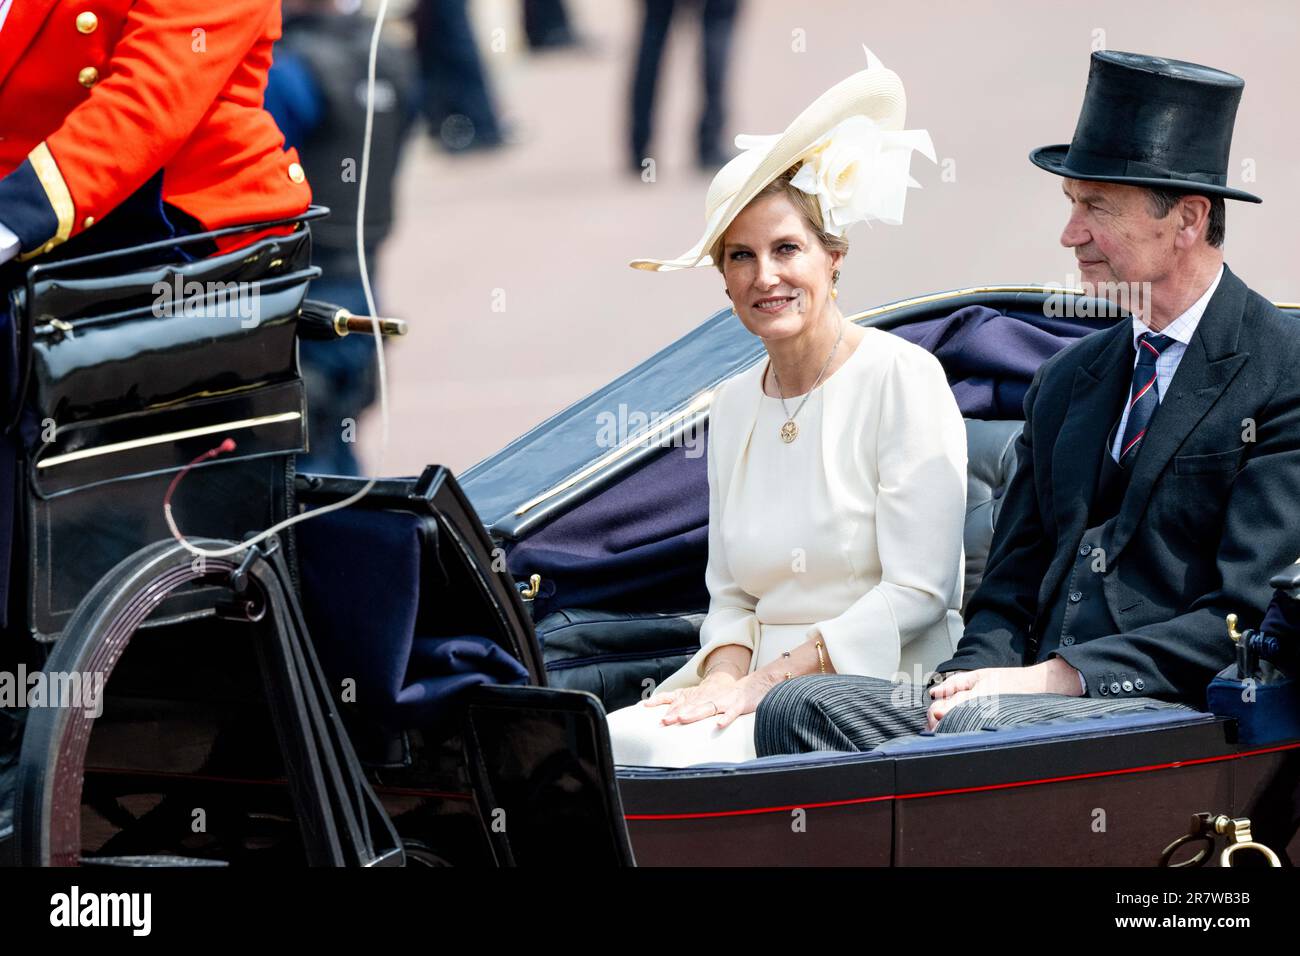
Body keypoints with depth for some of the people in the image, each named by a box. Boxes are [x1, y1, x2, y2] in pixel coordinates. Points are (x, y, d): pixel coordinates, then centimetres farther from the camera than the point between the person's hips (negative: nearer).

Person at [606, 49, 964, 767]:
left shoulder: (902, 377, -5)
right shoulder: (735, 404, 15)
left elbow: (917, 593, -11)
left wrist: (762, 683, -15)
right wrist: (725, 675, -7)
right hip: (755, 677, 6)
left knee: (667, 757, -30)